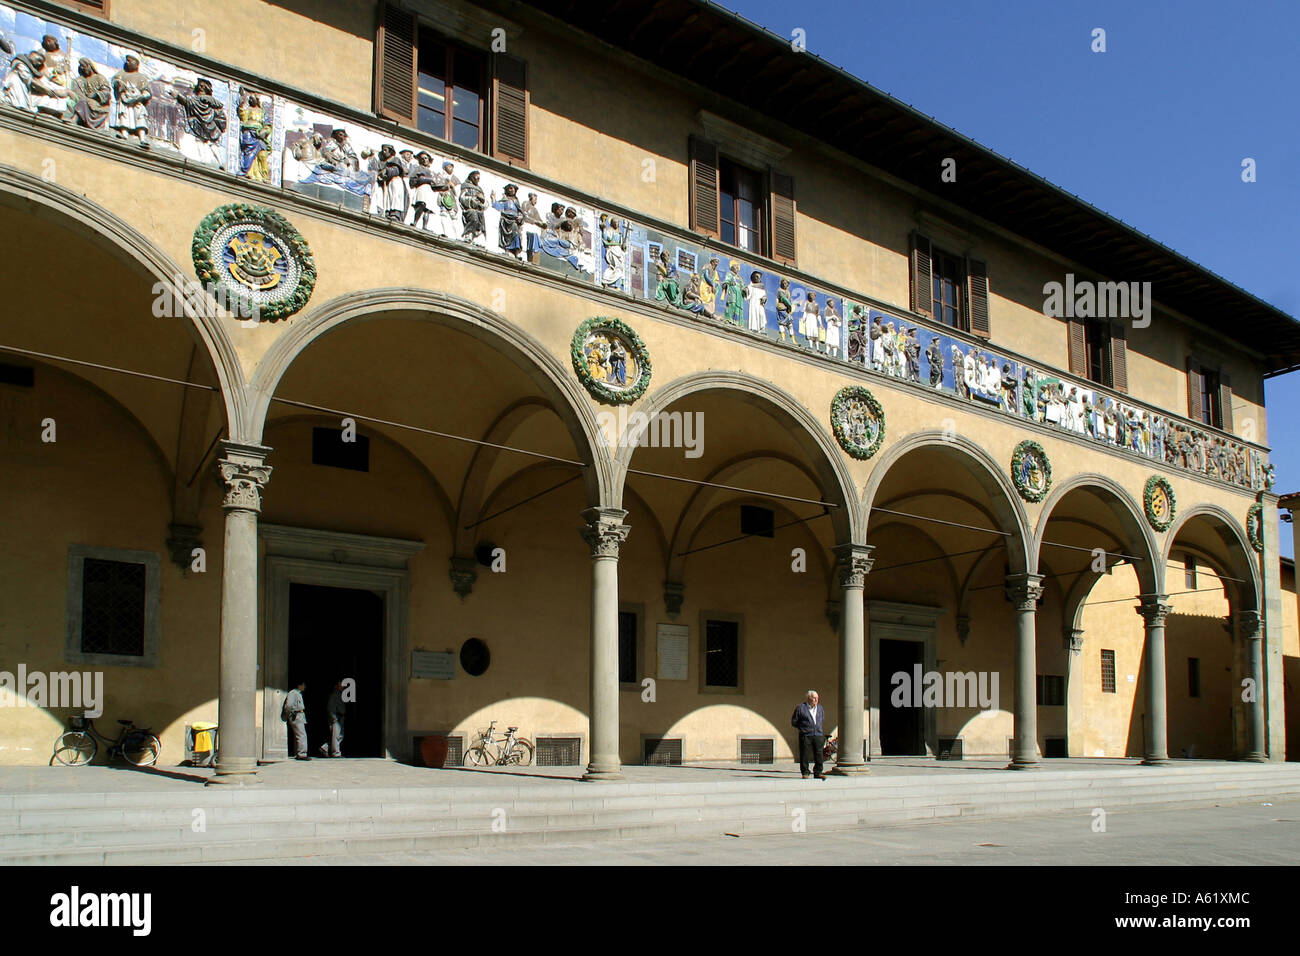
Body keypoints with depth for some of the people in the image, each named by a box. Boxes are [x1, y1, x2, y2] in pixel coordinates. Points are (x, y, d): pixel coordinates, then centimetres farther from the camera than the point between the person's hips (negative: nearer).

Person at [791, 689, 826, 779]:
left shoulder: (820, 708, 12)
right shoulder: (801, 708, -3)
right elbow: (793, 722, 4)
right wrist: (802, 727, 3)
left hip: (818, 735, 4)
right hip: (805, 736, -4)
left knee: (819, 755, 0)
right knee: (804, 755, -2)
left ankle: (818, 772, 8)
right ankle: (805, 773, 8)